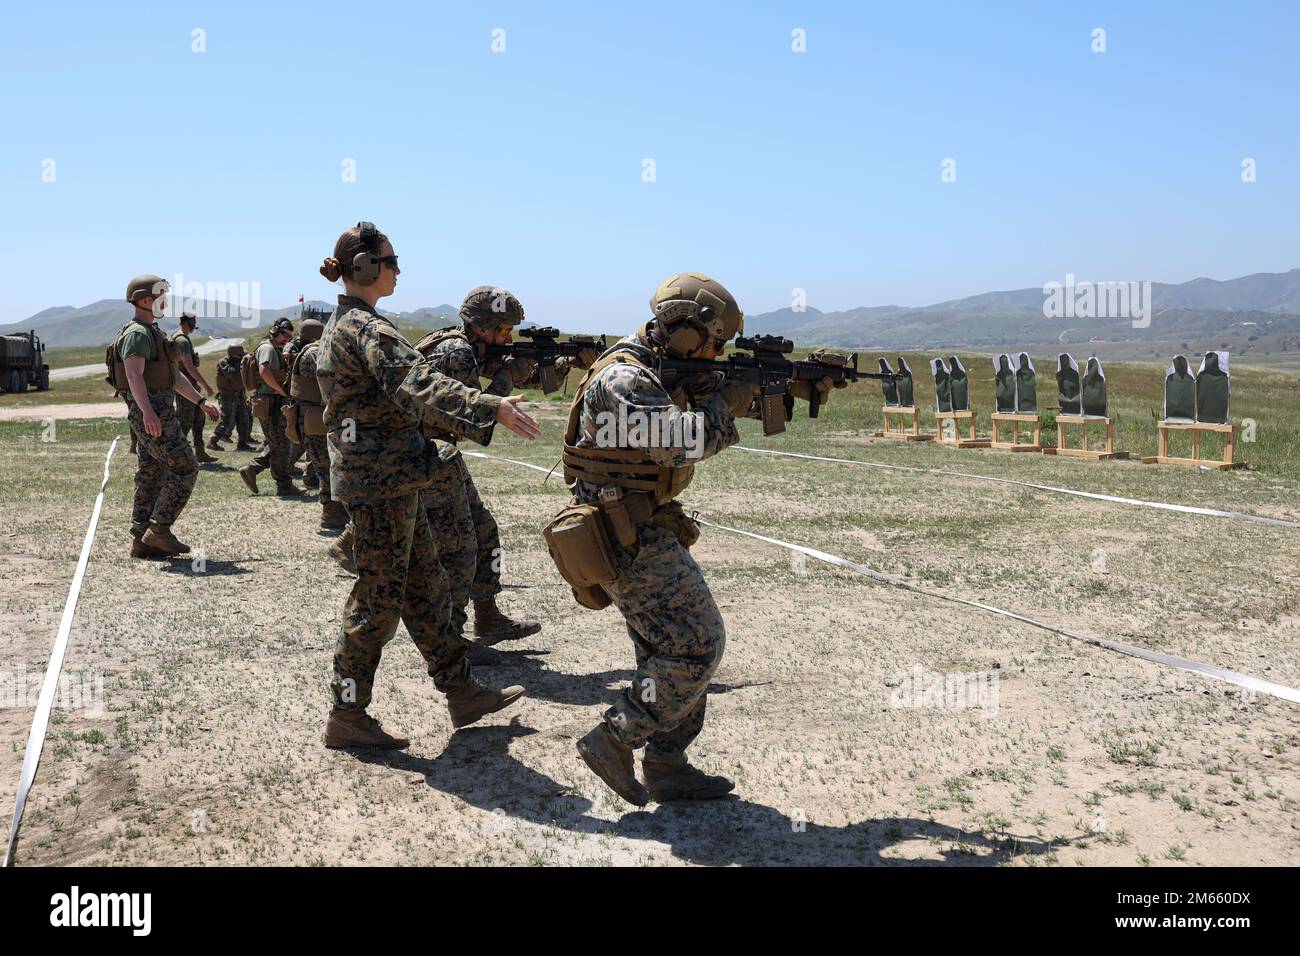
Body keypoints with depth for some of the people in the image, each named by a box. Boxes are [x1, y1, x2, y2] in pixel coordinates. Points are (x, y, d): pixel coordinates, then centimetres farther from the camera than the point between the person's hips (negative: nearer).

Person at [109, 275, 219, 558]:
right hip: (152, 413, -10)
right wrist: (147, 411, -38)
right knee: (184, 468, -9)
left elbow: (174, 375, 27)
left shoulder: (152, 333, 22)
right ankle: (159, 529, -7)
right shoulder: (137, 333, -11)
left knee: (151, 477, 9)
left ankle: (142, 541, 10)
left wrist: (201, 402, 24)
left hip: (155, 414, 10)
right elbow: (134, 375, -25)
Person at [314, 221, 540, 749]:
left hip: (382, 477, 10)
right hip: (381, 480, -10)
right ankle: (346, 716, 13)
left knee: (424, 587, 15)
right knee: (378, 599, 0)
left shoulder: (340, 324, 15)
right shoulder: (368, 328, -17)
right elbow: (420, 386, -32)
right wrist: (491, 407, -41)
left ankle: (462, 693, 25)